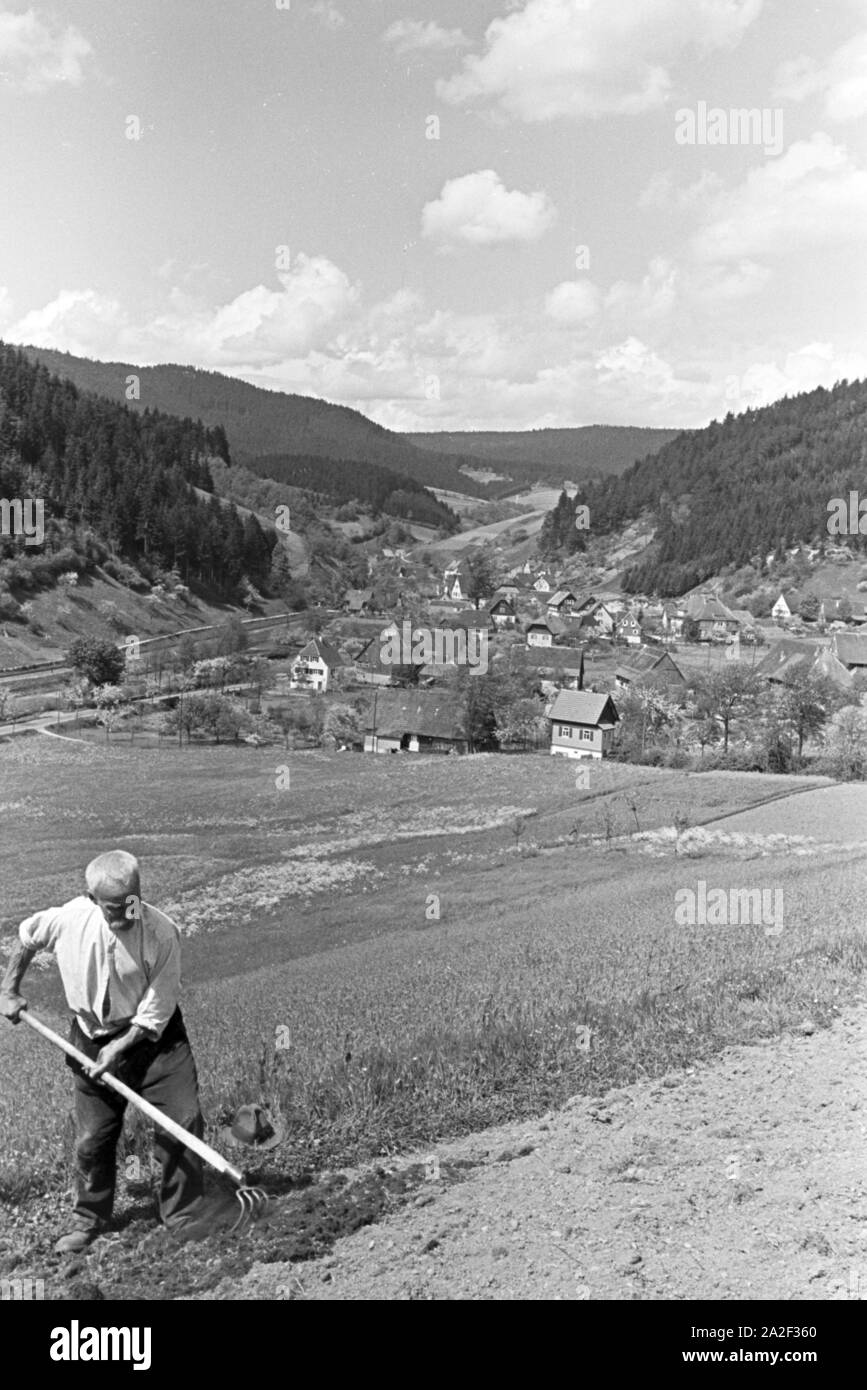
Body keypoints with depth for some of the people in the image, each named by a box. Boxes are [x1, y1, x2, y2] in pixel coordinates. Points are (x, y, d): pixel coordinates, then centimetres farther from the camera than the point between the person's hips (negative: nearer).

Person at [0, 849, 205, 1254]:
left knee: (183, 1122, -7)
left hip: (153, 1036, -2)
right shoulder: (69, 919, -18)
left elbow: (156, 1012, -18)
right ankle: (89, 1221, 31)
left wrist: (119, 1048, -23)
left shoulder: (162, 932, -25)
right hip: (92, 1038, 2)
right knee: (92, 1137, 8)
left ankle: (185, 1218, 11)